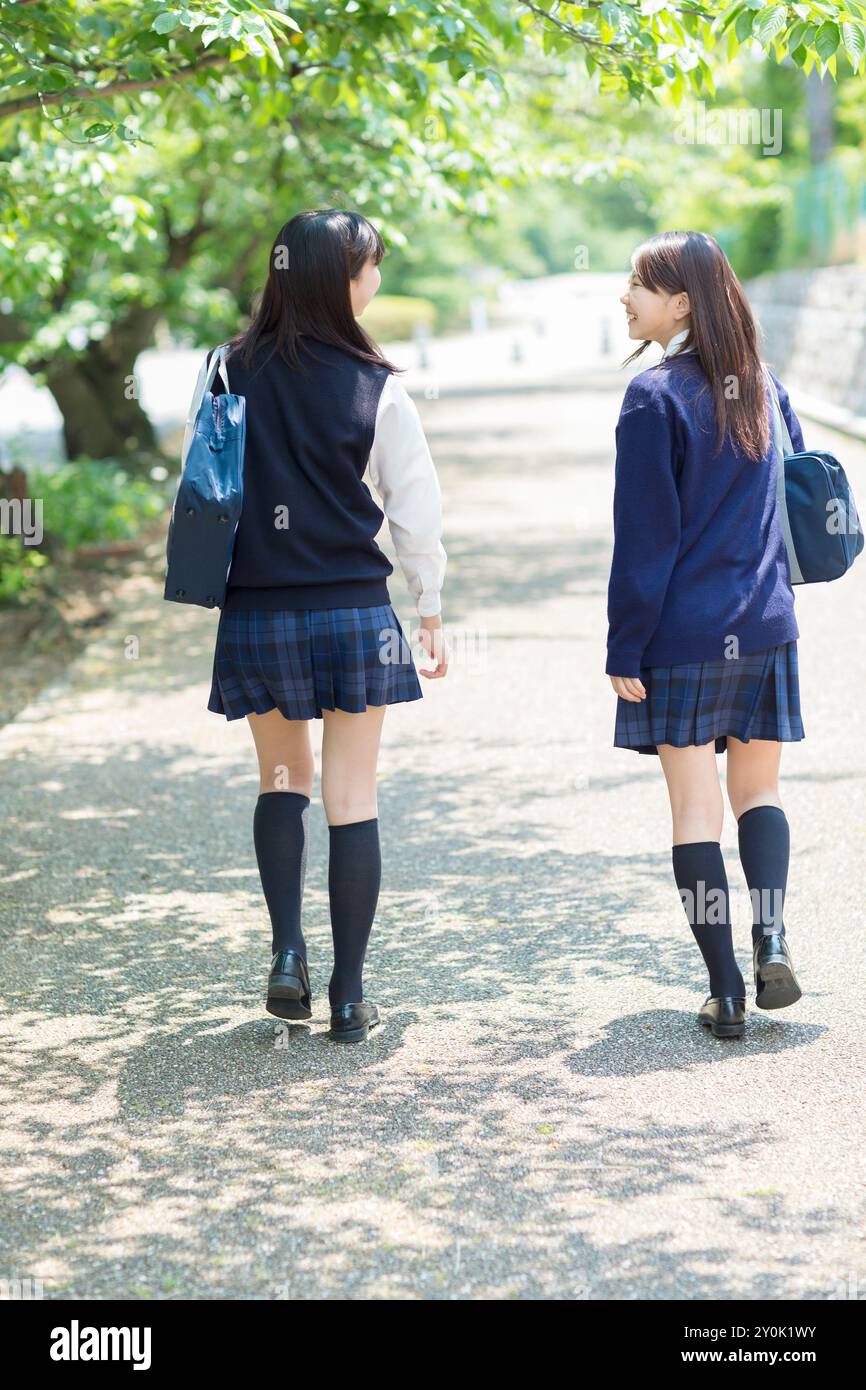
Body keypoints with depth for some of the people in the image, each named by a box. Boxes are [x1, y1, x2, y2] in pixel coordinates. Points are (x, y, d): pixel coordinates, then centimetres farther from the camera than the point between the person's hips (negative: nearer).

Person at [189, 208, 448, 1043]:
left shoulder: (228, 374, -2)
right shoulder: (376, 388, -7)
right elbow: (416, 512, -2)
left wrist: (219, 593, 14)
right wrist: (431, 614, 10)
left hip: (254, 616, 2)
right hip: (352, 612, -2)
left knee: (283, 781, 20)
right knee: (352, 800, 5)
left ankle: (286, 953, 4)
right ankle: (348, 997, 8)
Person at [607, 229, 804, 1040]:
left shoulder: (655, 397, -11)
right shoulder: (765, 388, 8)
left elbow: (645, 538, -12)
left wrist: (624, 647, -8)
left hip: (680, 637, -5)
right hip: (765, 629, 5)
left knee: (695, 806, 2)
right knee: (758, 792, 16)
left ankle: (725, 991, 2)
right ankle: (771, 943, -3)